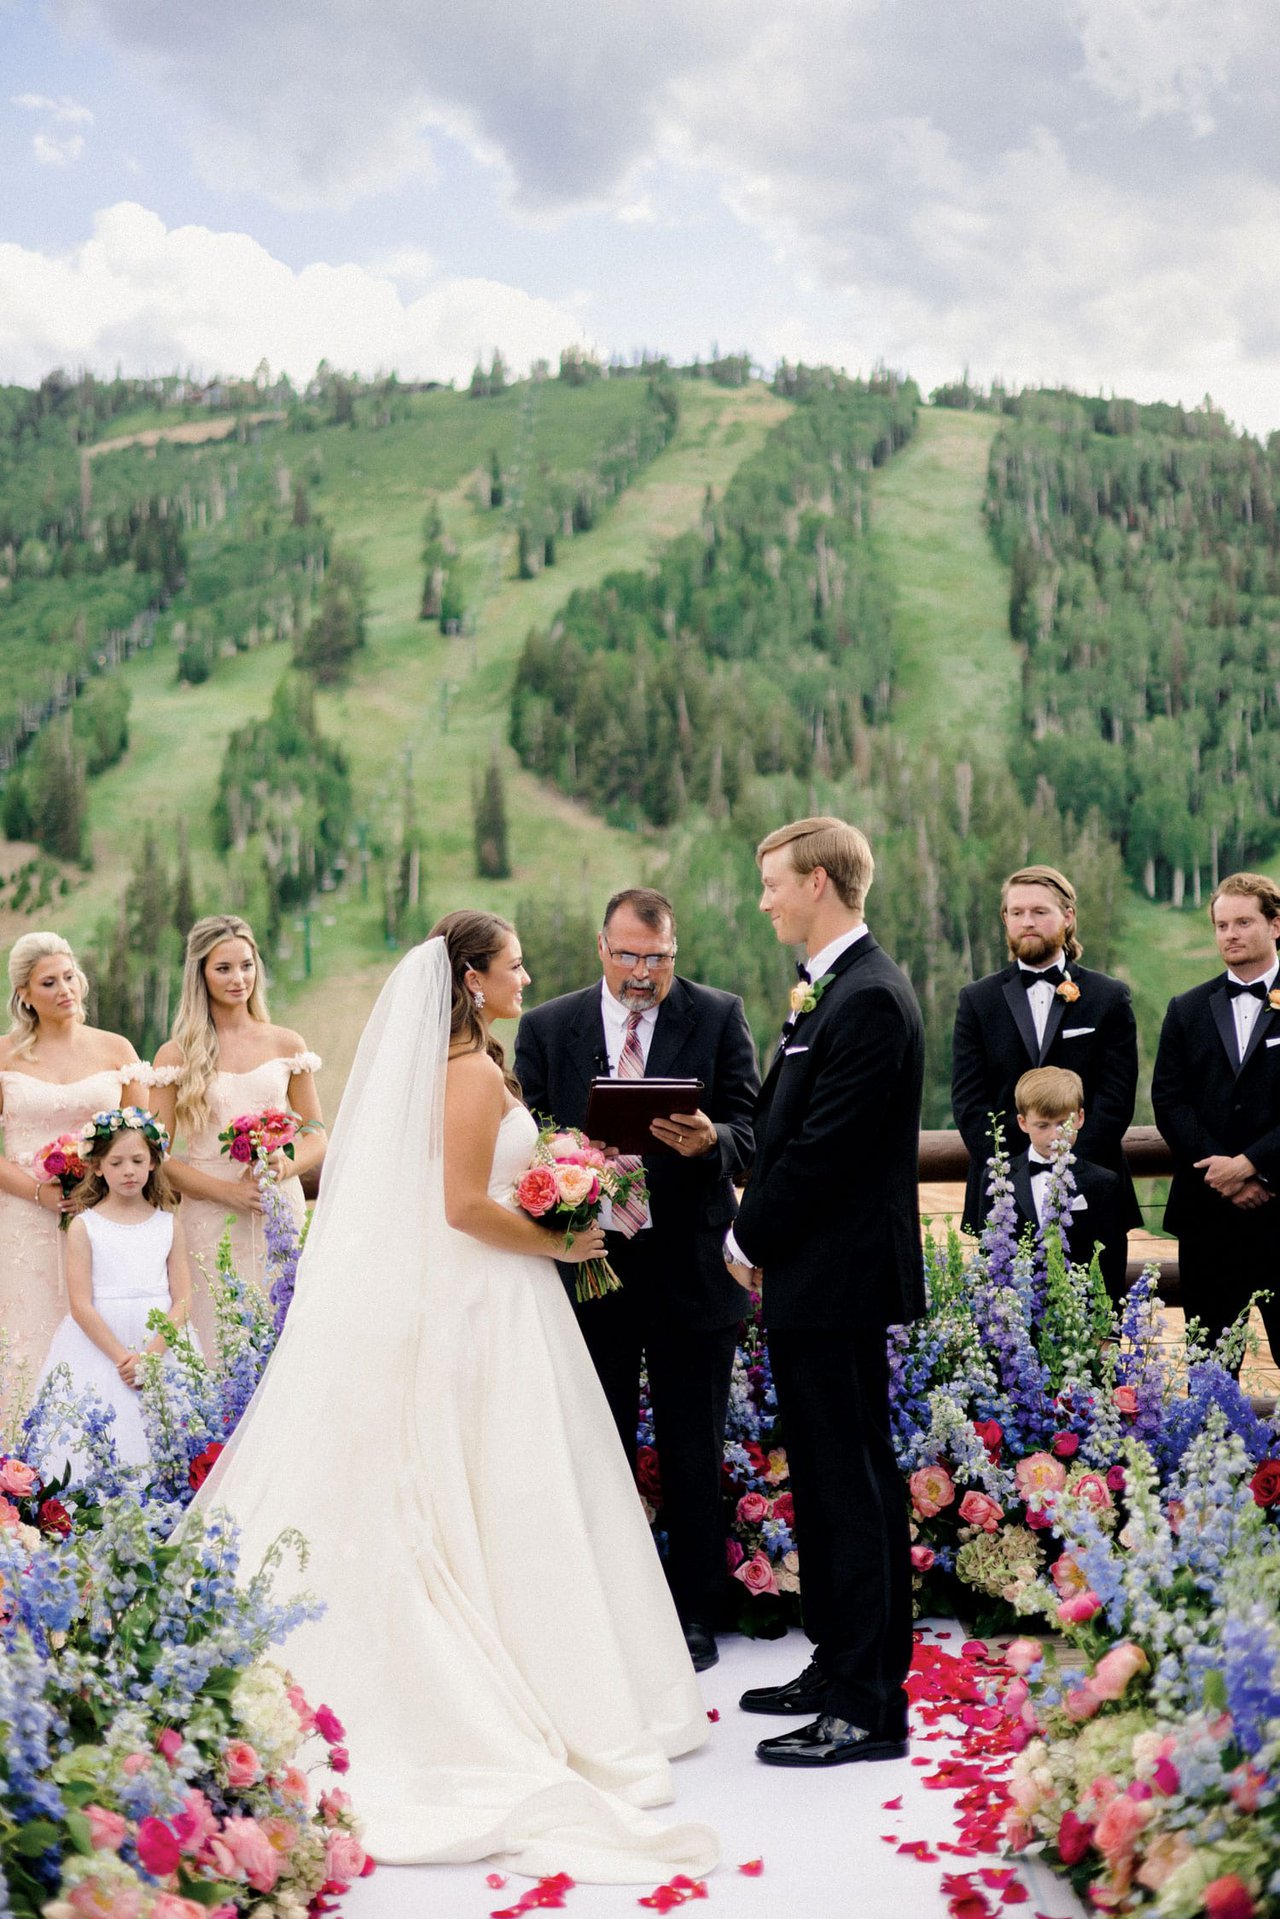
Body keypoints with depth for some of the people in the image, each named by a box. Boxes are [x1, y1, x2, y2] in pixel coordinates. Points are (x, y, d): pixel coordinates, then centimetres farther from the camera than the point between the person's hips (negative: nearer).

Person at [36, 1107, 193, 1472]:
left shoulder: (168, 1226, 6)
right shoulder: (84, 1227, 0)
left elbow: (183, 1300, 2)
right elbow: (80, 1305, -6)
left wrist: (153, 1353, -14)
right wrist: (123, 1357, -14)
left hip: (163, 1343, 2)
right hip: (98, 1345, -2)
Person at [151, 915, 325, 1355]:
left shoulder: (286, 1044, 8)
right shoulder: (176, 1055, 2)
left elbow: (316, 1137, 11)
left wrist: (285, 1166, -10)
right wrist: (225, 1189, -14)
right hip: (210, 1216, -2)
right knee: (216, 1343, -1)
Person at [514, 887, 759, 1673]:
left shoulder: (720, 1017, 1)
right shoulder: (546, 1028, 5)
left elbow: (750, 1129, -4)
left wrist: (711, 1141, -26)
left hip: (690, 1267, -1)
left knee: (694, 1454, 8)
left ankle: (697, 1615, 20)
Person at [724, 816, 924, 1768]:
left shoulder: (869, 998, -18)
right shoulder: (834, 991, 14)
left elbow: (823, 1150, -21)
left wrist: (751, 1242, -9)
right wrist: (764, 1242, 7)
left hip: (838, 1283, -10)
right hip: (811, 1278, 10)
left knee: (855, 1484, -3)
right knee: (824, 1478, 17)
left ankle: (869, 1707, 5)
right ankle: (838, 1664, 29)